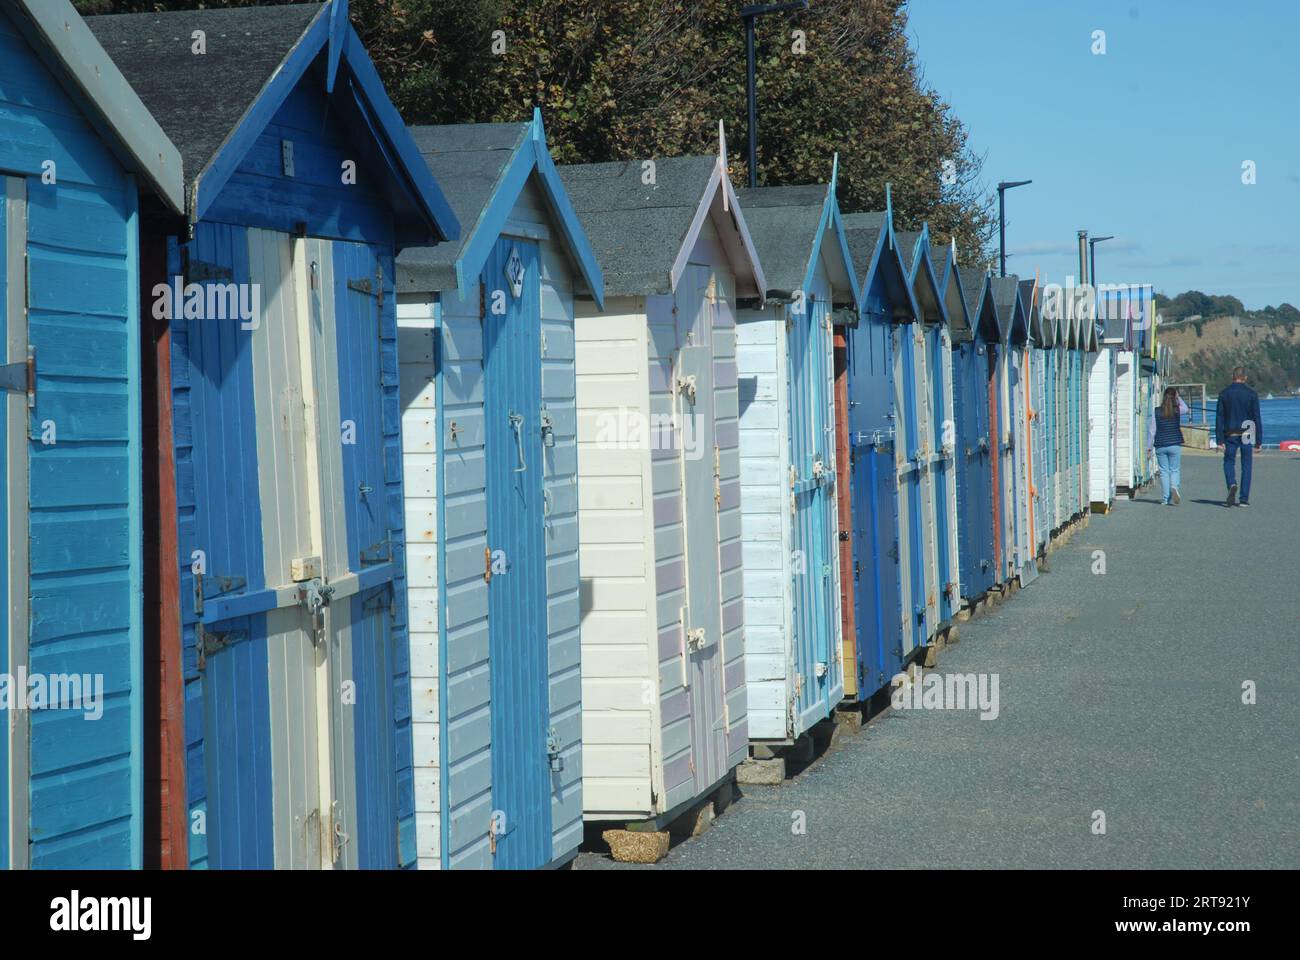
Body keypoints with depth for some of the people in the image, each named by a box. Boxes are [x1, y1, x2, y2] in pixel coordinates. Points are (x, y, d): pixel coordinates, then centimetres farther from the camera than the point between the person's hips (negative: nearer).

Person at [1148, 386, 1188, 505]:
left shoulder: (1156, 411, -3)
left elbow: (1151, 430, -1)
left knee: (1164, 471, 6)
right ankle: (1174, 488, -20)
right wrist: (1178, 397, 18)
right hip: (1174, 445, 0)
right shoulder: (1177, 410, -5)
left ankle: (1165, 498, 5)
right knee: (1175, 470, 8)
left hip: (1160, 446, 0)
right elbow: (1186, 408, 17)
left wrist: (1149, 446, 5)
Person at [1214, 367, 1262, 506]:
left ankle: (1232, 484, -16)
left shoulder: (1224, 394, 0)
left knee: (1229, 462, 13)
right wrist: (1259, 441, 0)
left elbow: (1219, 418, -3)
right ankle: (1244, 499, 5)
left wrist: (1220, 440, -3)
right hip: (1247, 436, 0)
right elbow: (1257, 418, -3)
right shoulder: (1252, 394, -2)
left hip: (1230, 435, 0)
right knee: (1246, 466, 7)